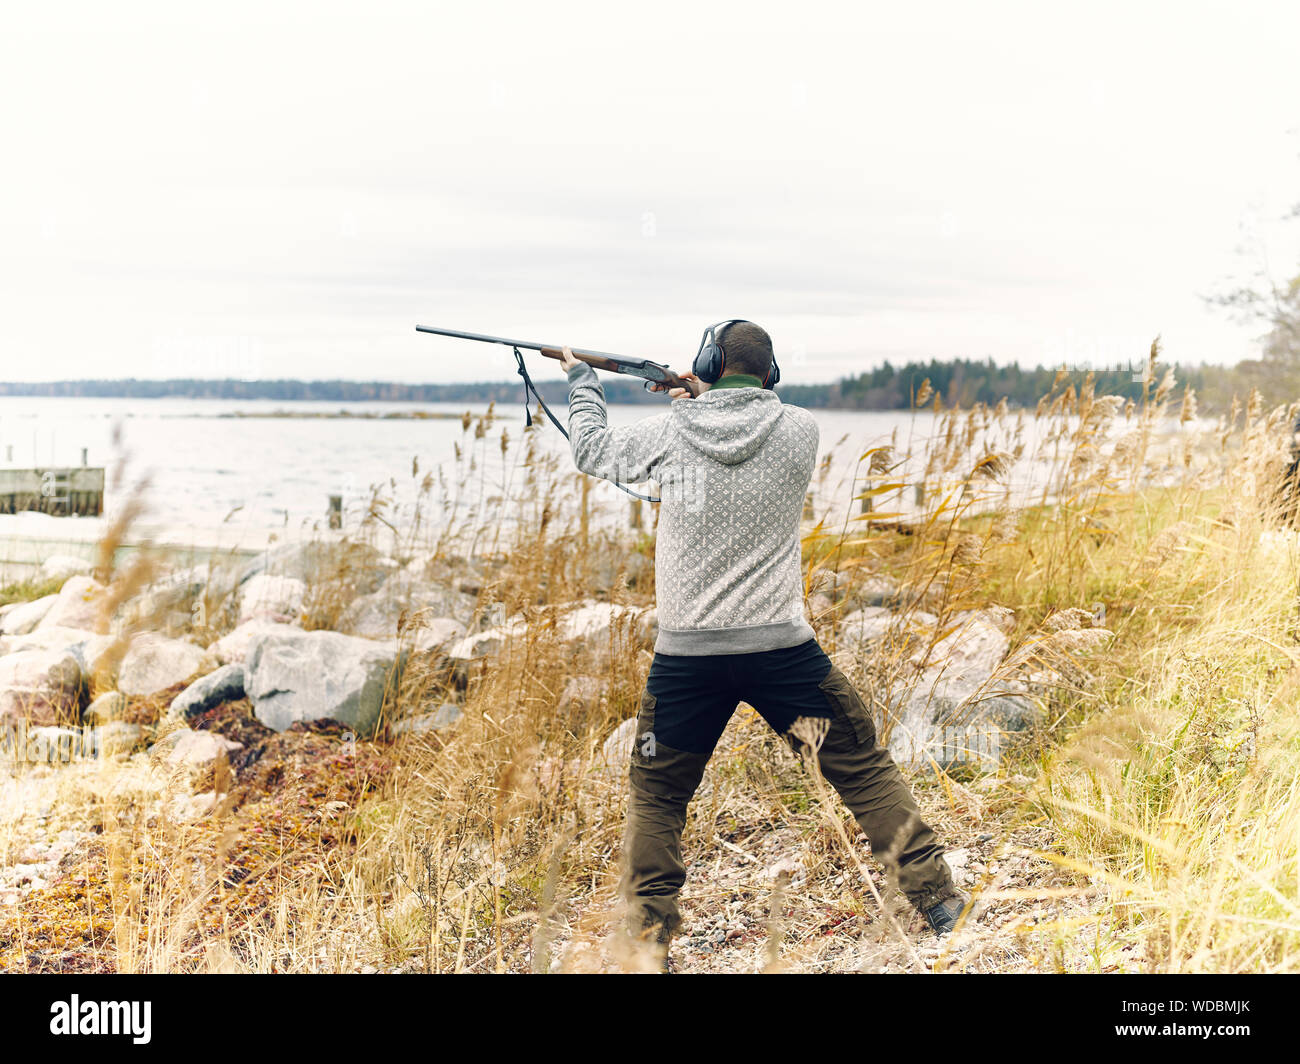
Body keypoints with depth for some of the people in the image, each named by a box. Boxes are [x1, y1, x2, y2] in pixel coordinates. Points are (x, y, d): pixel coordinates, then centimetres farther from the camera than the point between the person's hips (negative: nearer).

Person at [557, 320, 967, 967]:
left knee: (656, 795, 17)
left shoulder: (668, 432, -2)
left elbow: (591, 451, 16)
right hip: (780, 646, 0)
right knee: (862, 766, 14)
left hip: (685, 654, 0)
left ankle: (648, 939, 17)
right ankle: (936, 899, 16)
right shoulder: (799, 430, -3)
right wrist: (711, 402, 23)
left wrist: (583, 382, 32)